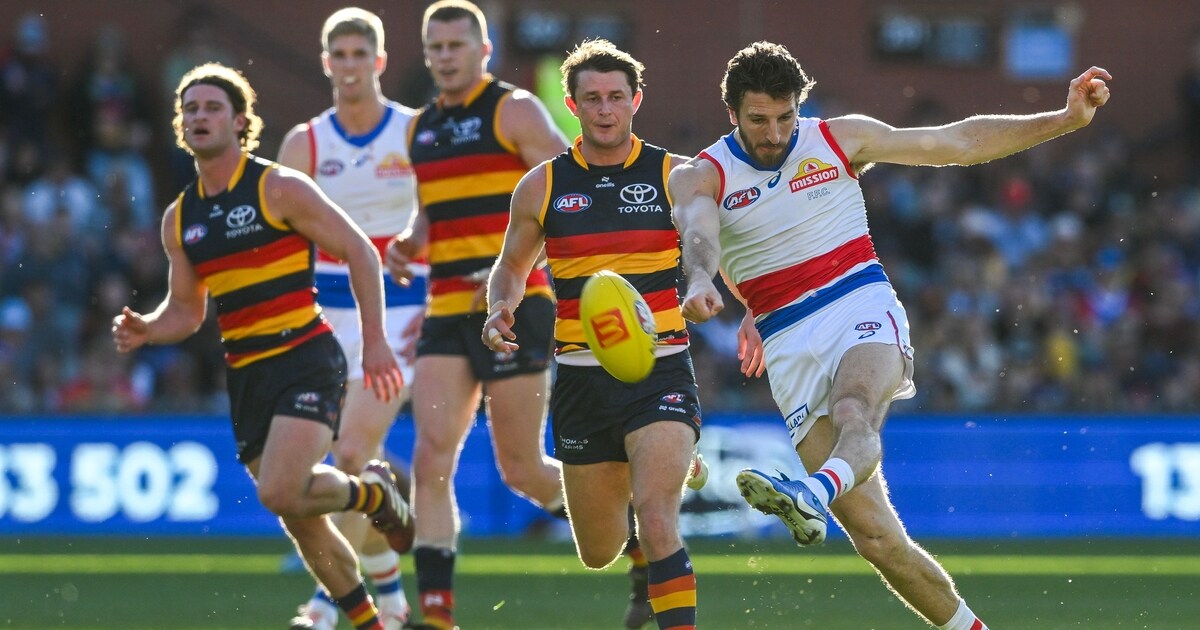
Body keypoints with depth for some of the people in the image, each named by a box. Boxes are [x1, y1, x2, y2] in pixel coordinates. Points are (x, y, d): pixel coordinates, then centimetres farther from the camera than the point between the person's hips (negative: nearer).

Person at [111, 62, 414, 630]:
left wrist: (374, 341, -11)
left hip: (306, 358, -6)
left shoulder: (279, 188, -6)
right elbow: (186, 310, 20)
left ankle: (374, 493, 7)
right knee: (302, 524, 7)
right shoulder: (180, 219, 11)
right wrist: (144, 330, -2)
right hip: (245, 374, 6)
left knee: (280, 493, -23)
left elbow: (360, 252, -4)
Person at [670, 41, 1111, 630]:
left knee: (854, 411, -39)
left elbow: (959, 142, 12)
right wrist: (699, 282, -42)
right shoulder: (701, 177, 3)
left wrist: (1065, 119, 6)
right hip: (789, 348, 1)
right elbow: (698, 235, -19)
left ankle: (817, 493, -68)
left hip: (863, 312, -1)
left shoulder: (839, 139, 6)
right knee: (875, 537, -7)